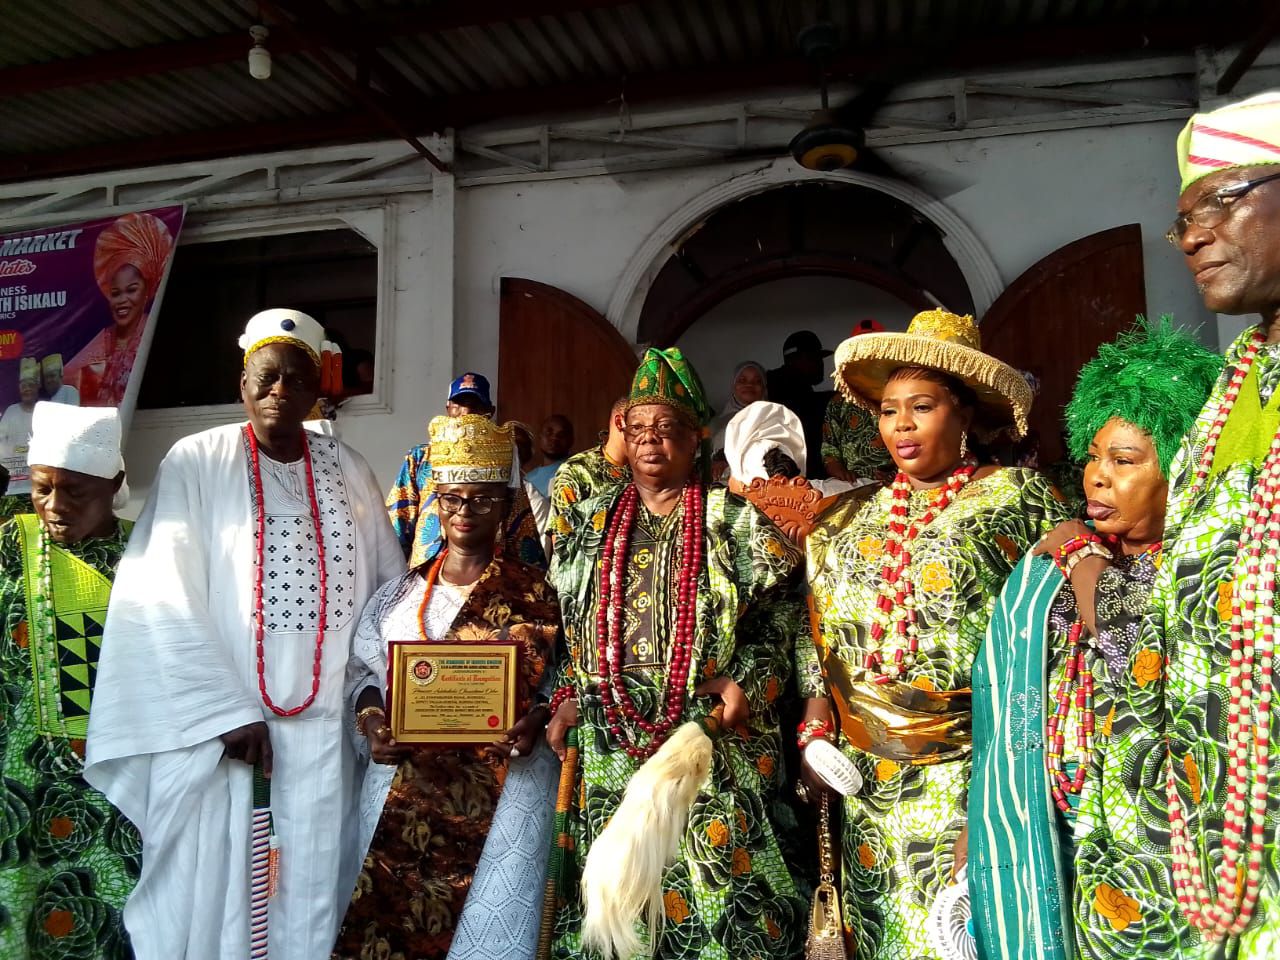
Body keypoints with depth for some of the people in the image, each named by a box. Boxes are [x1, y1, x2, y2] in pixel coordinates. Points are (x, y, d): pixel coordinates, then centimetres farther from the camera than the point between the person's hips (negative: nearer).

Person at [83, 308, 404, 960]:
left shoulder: (349, 470, 7)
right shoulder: (196, 464, -3)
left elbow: (390, 584, 10)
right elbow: (162, 600, -8)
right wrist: (227, 713, -12)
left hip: (326, 731, 3)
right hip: (215, 726, -2)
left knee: (311, 893, 8)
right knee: (211, 894, 6)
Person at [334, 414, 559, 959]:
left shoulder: (533, 593, 2)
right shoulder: (401, 591, 8)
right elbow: (362, 669, 11)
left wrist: (535, 723, -16)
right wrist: (372, 721, -8)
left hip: (500, 788, -2)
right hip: (404, 785, 2)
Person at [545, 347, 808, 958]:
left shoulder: (735, 523, 3)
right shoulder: (589, 520, 12)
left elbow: (776, 624, 2)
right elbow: (567, 625, 15)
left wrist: (748, 682, -13)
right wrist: (566, 700, 5)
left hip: (711, 739, -2)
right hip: (608, 743, 3)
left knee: (714, 874, -1)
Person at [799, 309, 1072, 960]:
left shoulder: (1014, 496, 0)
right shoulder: (854, 518, 10)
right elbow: (817, 629, 13)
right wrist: (817, 714, 5)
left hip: (966, 774, -3)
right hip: (867, 774, 4)